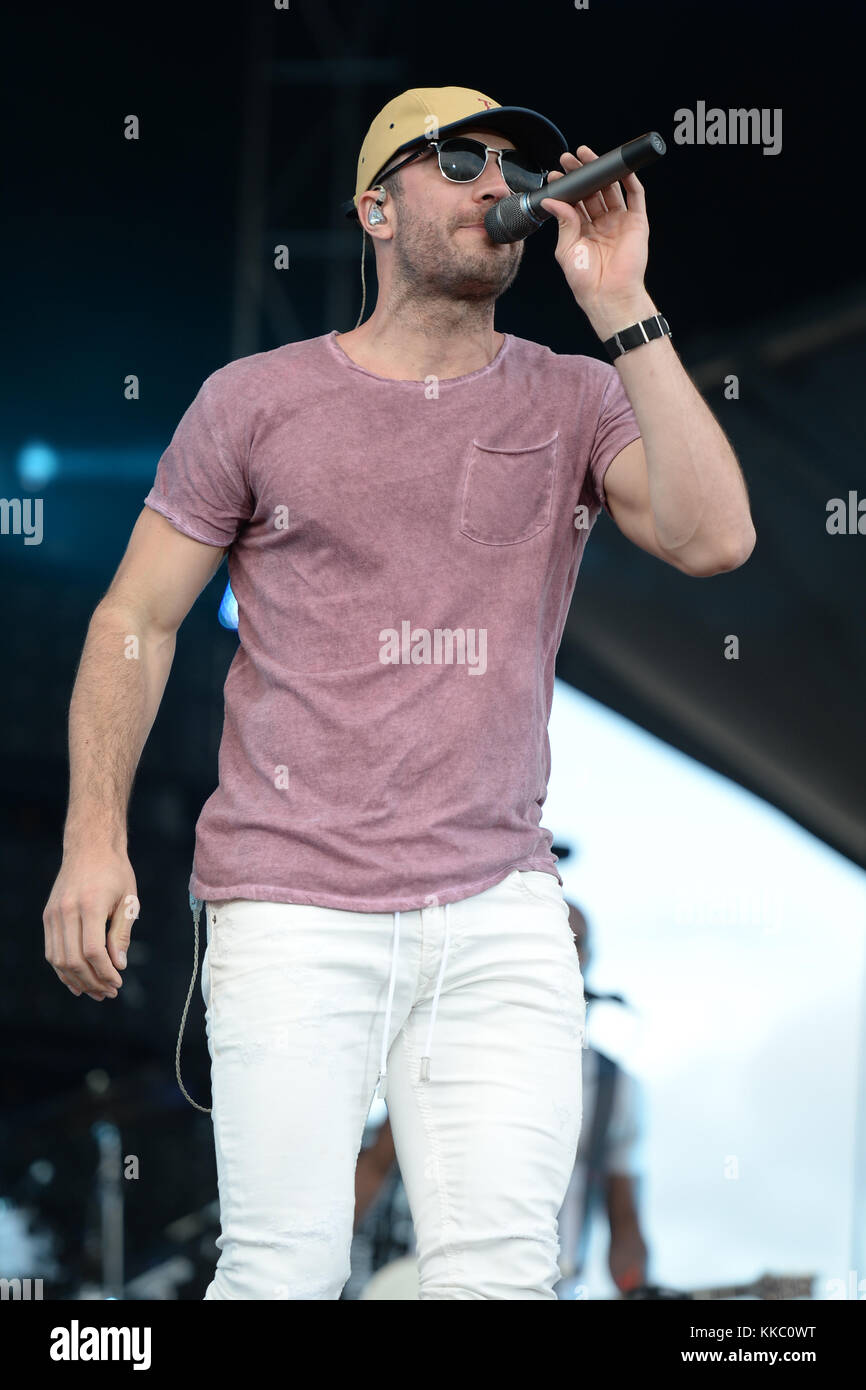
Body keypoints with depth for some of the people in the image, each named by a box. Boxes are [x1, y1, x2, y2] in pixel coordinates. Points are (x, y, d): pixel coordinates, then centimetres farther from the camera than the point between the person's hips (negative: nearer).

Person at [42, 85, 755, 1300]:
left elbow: (714, 537, -9)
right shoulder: (257, 401, 6)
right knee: (285, 1273, -8)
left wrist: (621, 308, -9)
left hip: (502, 913, 2)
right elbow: (137, 621, 8)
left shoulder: (576, 403, 9)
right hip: (295, 910, -2)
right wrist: (95, 837, -4)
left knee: (503, 1271, -6)